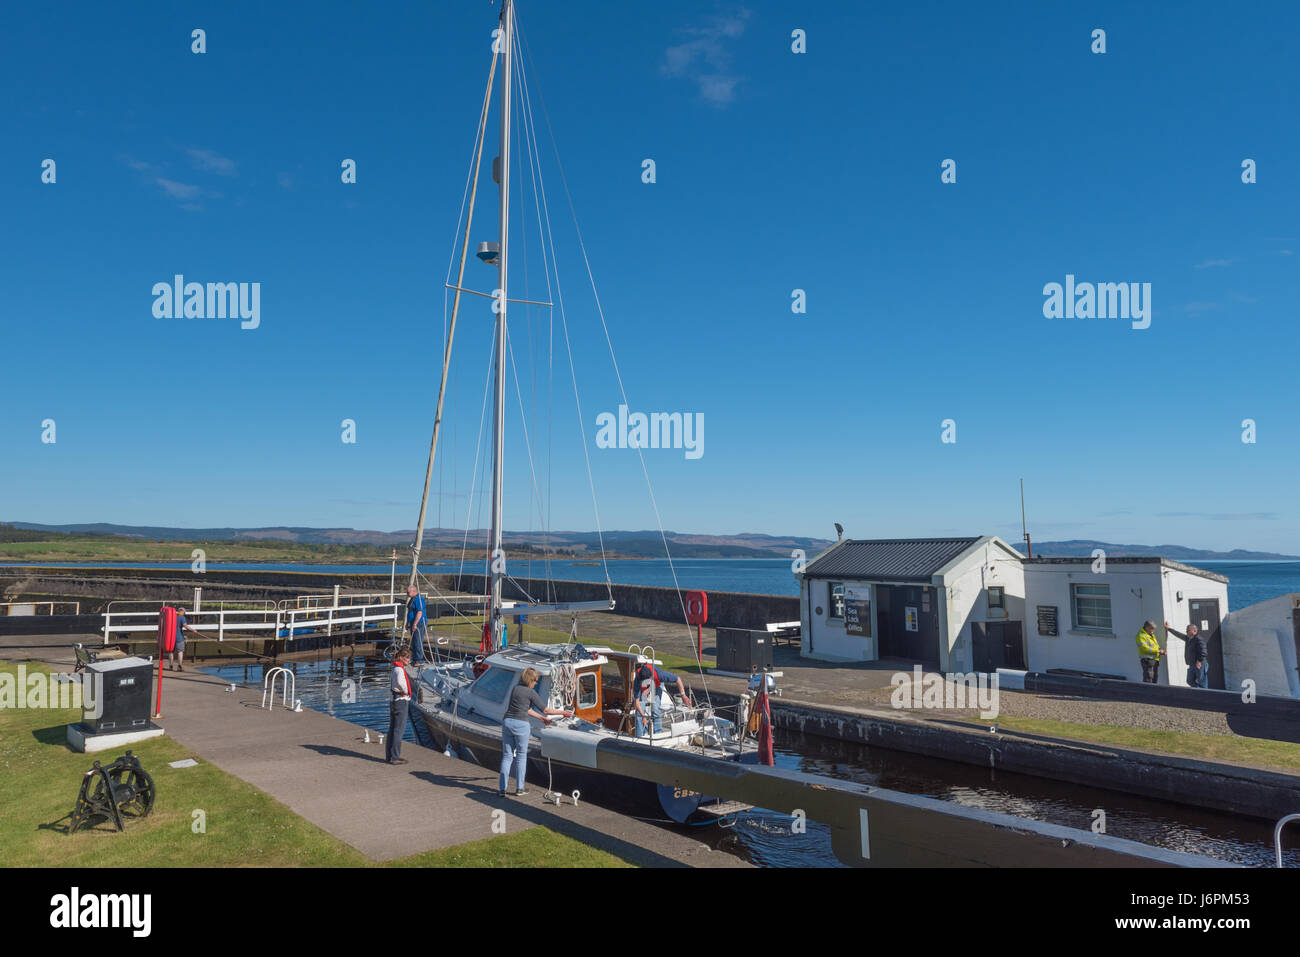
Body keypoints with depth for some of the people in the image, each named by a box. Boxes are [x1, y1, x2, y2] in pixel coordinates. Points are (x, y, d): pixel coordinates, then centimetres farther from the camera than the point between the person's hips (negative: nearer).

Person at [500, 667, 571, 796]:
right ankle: (519, 789, 14)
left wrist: (541, 718, 28)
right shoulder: (531, 692, -6)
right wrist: (563, 712, 9)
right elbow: (545, 710, -1)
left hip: (507, 721, 5)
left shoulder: (515, 688, 14)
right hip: (521, 724, -5)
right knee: (521, 755, 9)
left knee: (507, 755, 10)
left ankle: (502, 789, 7)